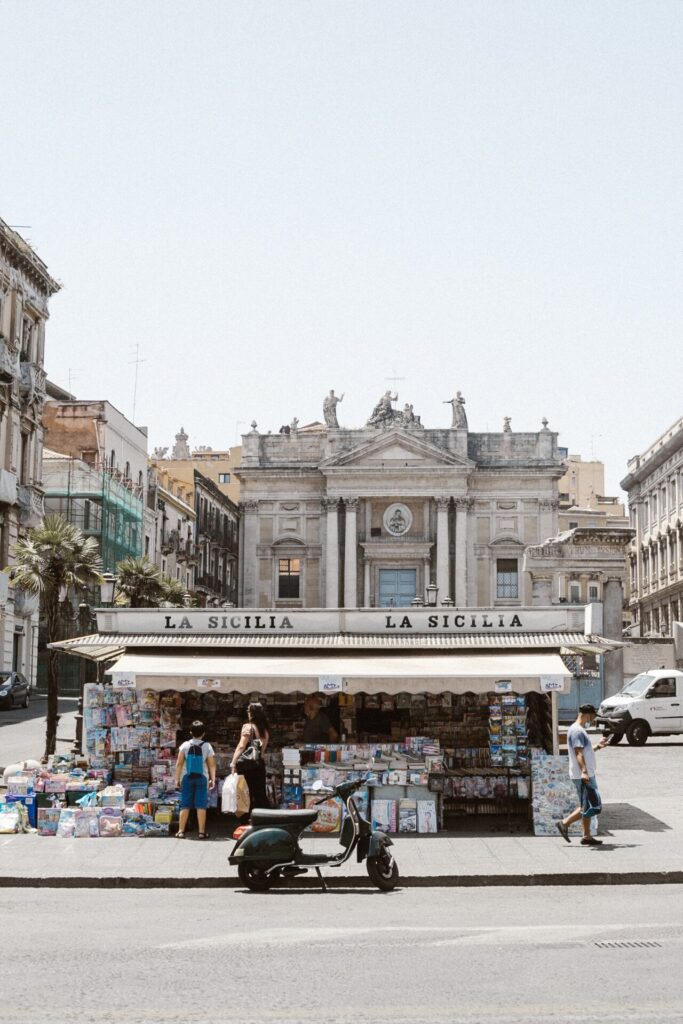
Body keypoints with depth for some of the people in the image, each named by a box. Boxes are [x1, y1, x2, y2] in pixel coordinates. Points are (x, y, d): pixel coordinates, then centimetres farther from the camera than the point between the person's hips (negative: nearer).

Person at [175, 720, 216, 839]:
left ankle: (181, 831, 4)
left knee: (185, 805, 5)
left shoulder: (185, 745, 0)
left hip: (187, 777, 1)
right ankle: (202, 832, 1)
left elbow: (179, 763, -4)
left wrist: (177, 778, 1)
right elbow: (212, 765, -2)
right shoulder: (207, 746, -1)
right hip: (202, 778, -1)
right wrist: (213, 779, 3)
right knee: (201, 806, 2)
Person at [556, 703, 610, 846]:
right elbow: (578, 753, -24)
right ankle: (564, 823, -2)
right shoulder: (577, 731, -15)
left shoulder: (580, 730, 18)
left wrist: (598, 747, 23)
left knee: (587, 807, 11)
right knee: (587, 807, -8)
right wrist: (584, 772, -32)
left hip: (587, 775, 11)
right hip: (582, 776, -11)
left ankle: (587, 837, 14)